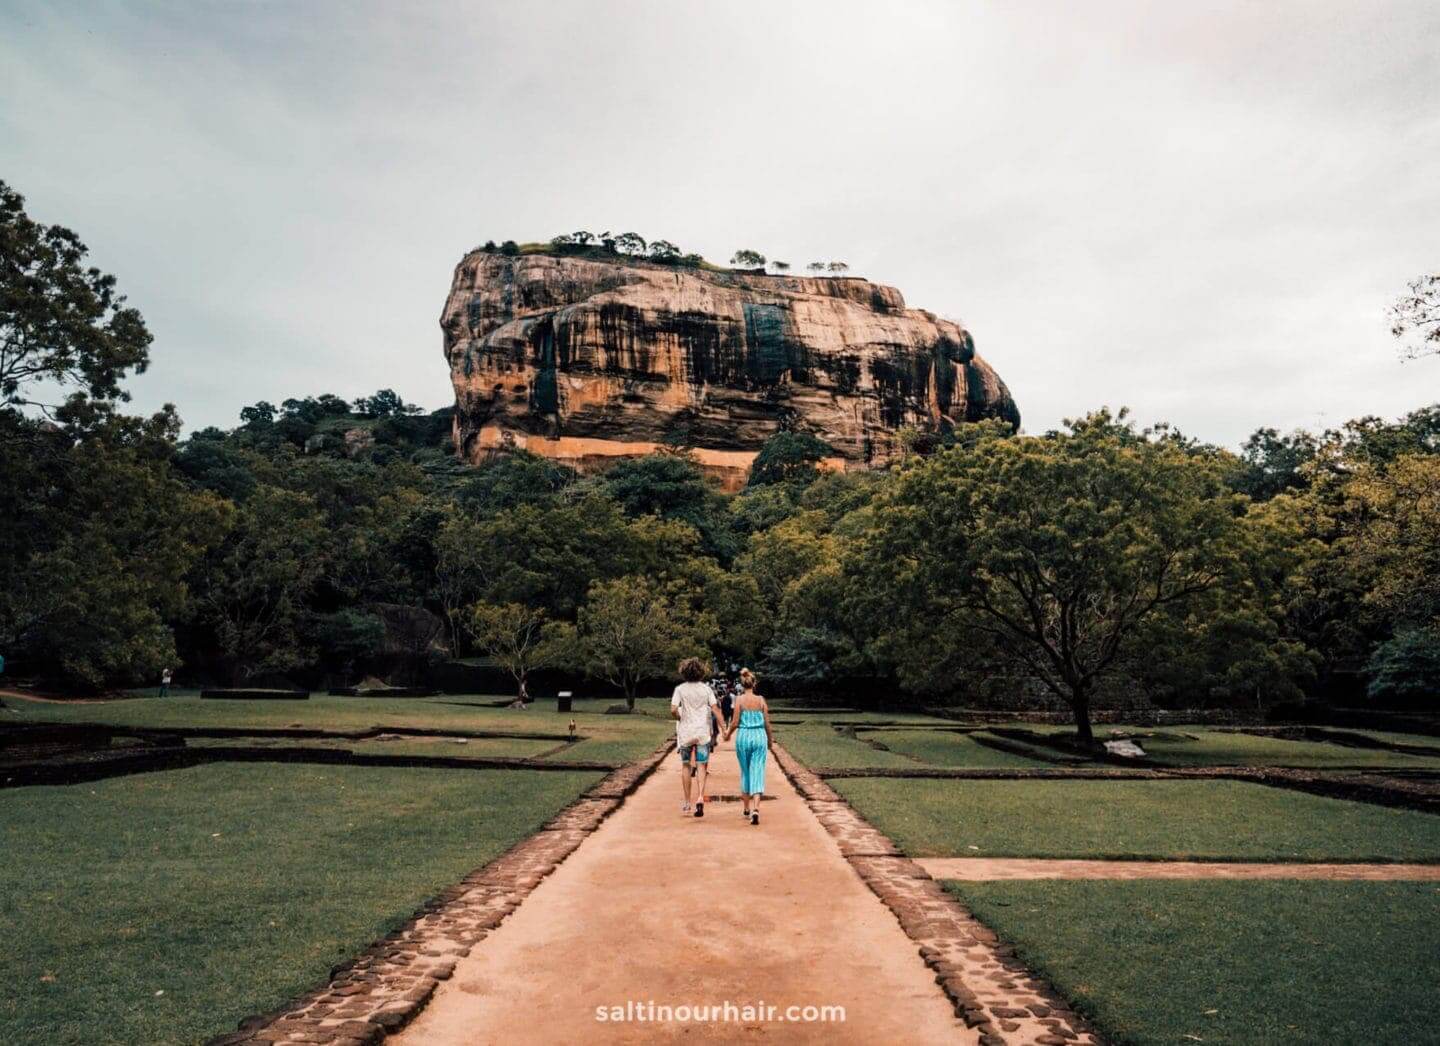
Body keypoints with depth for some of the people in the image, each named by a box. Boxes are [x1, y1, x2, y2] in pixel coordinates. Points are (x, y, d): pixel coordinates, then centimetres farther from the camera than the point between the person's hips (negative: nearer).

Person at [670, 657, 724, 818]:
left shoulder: (680, 689, -4)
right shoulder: (706, 689, -1)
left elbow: (673, 710, -13)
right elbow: (715, 709, -6)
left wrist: (679, 719, 7)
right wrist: (723, 728, -3)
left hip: (685, 732, 0)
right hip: (703, 732, 0)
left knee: (686, 766, 13)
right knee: (701, 766, 3)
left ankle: (687, 802, 21)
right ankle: (700, 797, -17)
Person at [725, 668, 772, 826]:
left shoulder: (739, 700, -5)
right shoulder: (761, 700, 0)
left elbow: (735, 722, -5)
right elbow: (767, 722, 4)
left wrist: (728, 733, 14)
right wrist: (770, 739, 19)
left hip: (744, 737, 0)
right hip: (760, 737, 0)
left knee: (745, 772, 15)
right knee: (757, 772, -1)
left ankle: (746, 808, 25)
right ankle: (755, 809, -16)